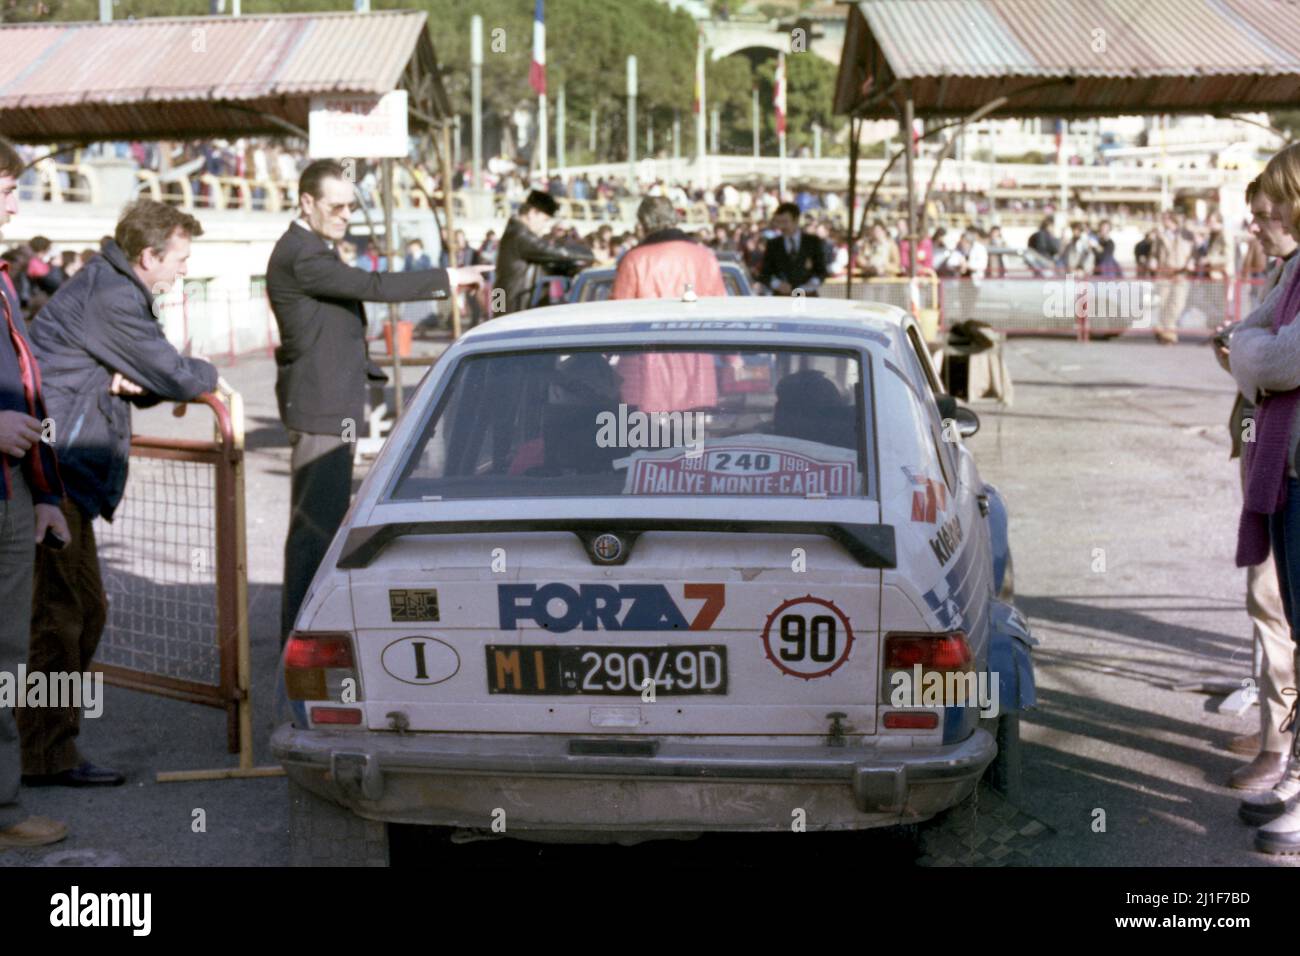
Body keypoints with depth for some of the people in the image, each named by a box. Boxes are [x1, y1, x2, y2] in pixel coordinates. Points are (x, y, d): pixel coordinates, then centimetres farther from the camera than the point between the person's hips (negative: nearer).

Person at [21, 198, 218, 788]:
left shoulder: (112, 290, 19)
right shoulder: (111, 299, -15)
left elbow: (149, 377, 19)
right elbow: (175, 377, -14)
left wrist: (125, 383, -5)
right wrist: (211, 380, 7)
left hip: (61, 474, 11)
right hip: (52, 469, -11)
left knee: (83, 609, 14)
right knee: (60, 608, -9)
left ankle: (49, 745, 20)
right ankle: (46, 755, -6)